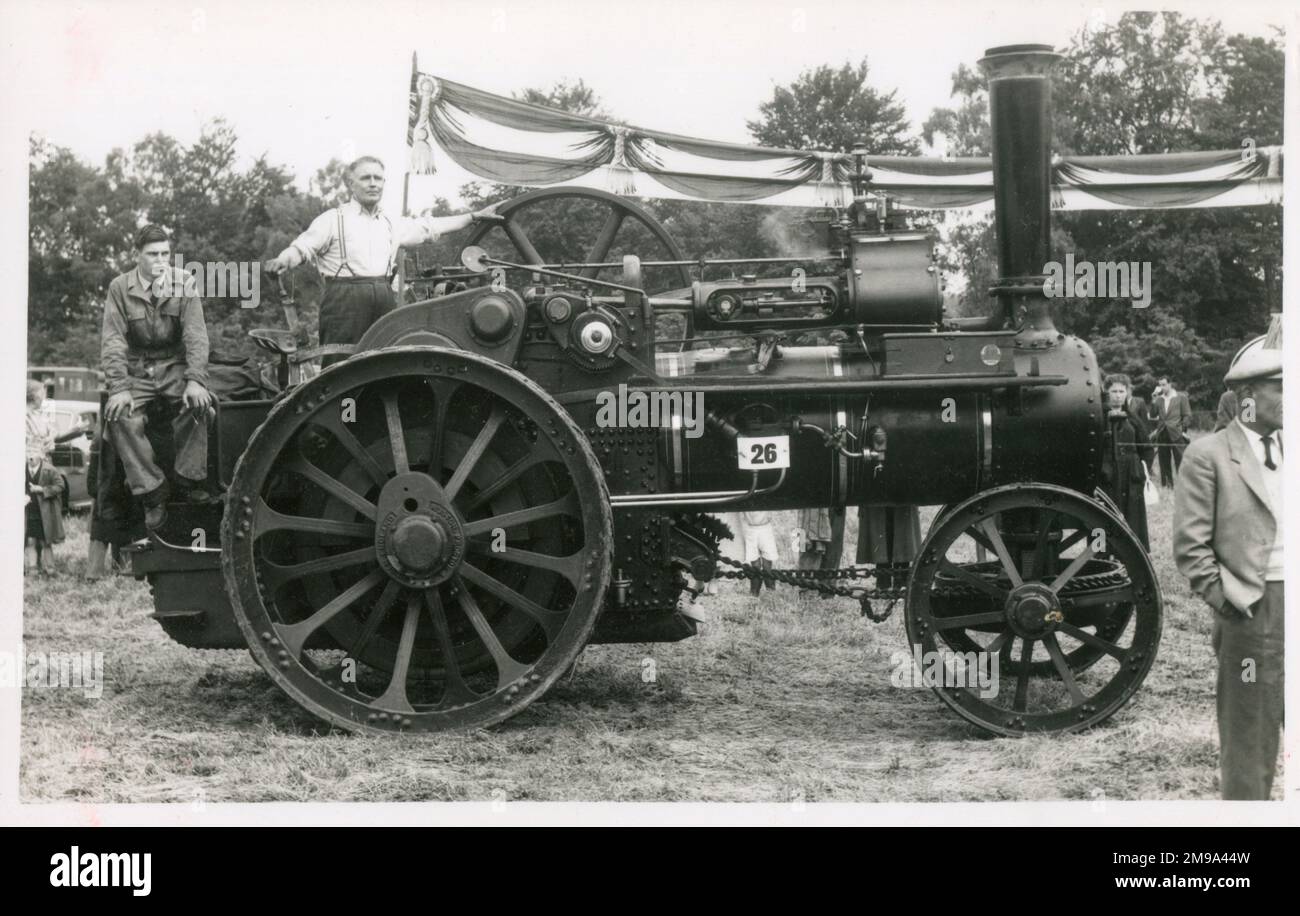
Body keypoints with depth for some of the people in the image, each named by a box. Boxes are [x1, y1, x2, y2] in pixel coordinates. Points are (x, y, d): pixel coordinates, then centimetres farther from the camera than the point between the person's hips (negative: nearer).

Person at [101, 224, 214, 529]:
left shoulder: (183, 283, -1)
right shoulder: (120, 288, -1)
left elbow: (196, 335, -9)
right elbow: (112, 341, -7)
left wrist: (196, 381, -24)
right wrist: (119, 388, -21)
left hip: (176, 368, 0)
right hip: (137, 371, 0)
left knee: (199, 403, -30)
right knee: (119, 416, -27)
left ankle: (191, 479, -16)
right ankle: (152, 492, -19)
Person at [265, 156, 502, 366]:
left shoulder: (392, 224, 21)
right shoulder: (333, 220, 3)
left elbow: (430, 227, 27)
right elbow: (303, 246, -6)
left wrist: (475, 216, 27)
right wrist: (282, 260, -28)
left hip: (384, 299, 6)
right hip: (344, 299, -5)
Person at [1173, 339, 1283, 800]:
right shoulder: (1208, 455, -5)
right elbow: (1190, 546, -7)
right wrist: (1227, 601, -10)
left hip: (1289, 603, 5)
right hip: (1254, 608, -5)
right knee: (1250, 734, 2)